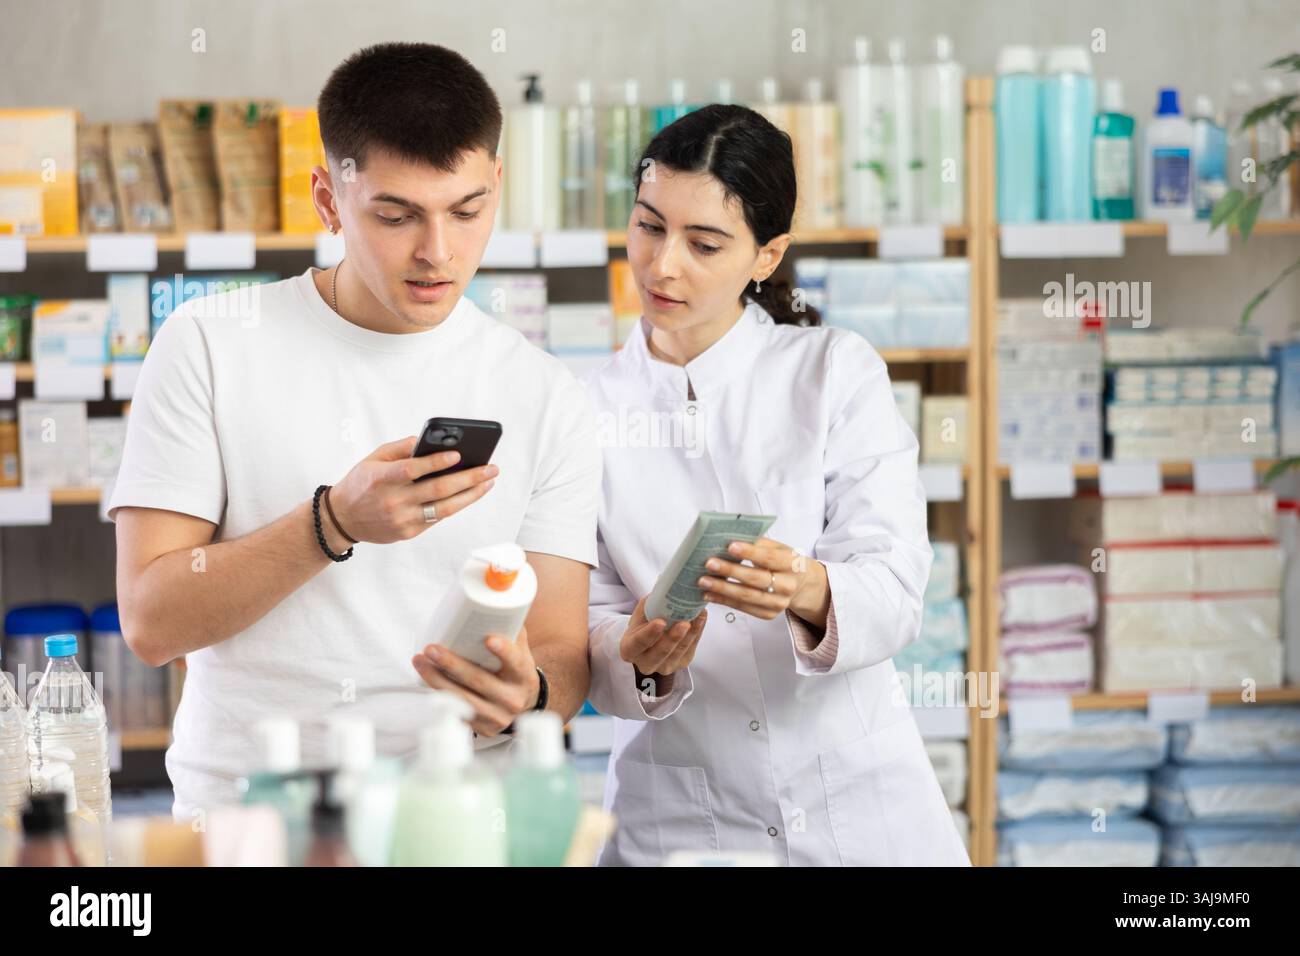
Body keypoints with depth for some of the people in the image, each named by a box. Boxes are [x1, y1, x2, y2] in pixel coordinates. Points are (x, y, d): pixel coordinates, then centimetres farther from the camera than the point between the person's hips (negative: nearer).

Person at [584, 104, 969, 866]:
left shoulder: (838, 372, -2)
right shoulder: (589, 408, 3)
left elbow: (894, 587, -11)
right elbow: (587, 618, -1)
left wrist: (809, 593, -32)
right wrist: (637, 655, -23)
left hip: (858, 808, -1)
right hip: (679, 816, 1)